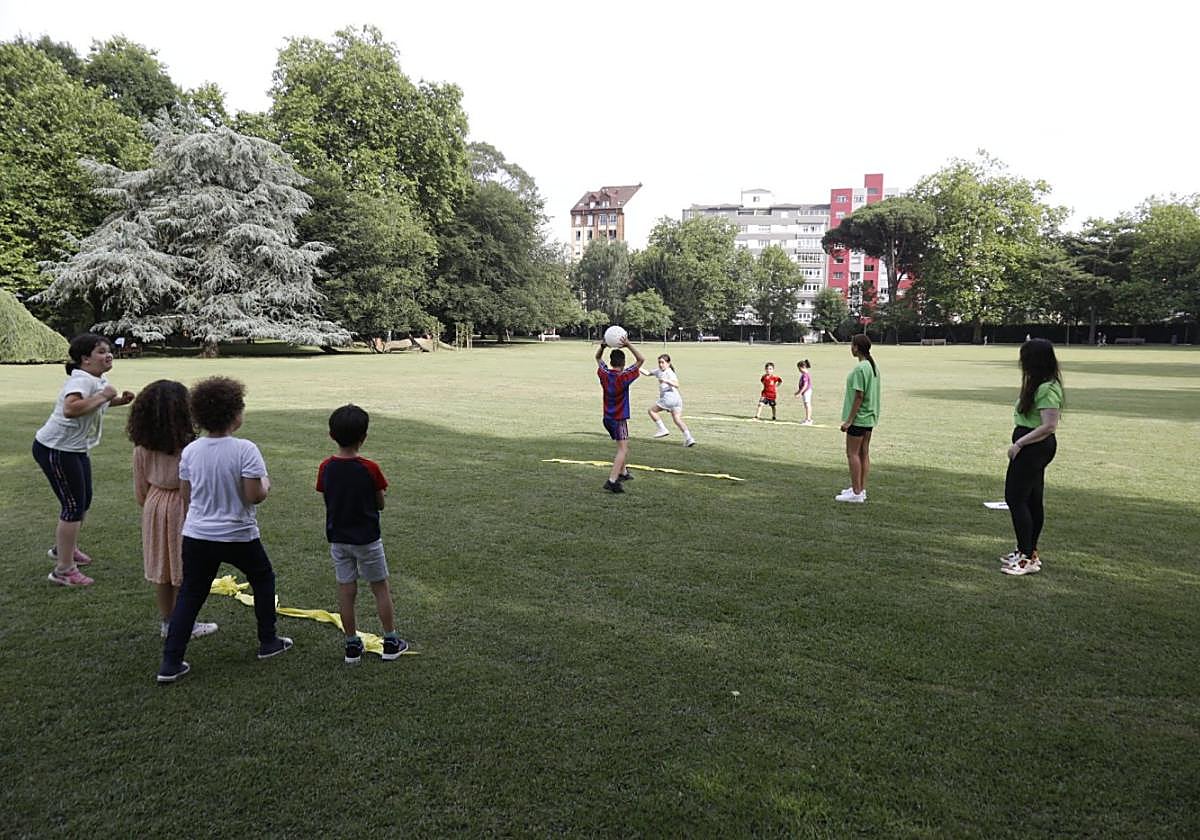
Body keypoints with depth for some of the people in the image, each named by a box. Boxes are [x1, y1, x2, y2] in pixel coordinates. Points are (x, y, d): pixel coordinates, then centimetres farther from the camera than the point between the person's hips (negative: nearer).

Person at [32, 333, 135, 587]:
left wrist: (118, 400, 10)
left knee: (84, 501, 21)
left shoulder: (97, 379, 7)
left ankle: (64, 548, 43)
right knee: (73, 506, -6)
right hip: (56, 450, -10)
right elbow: (70, 408, -43)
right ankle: (64, 570, 2)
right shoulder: (82, 379, -24)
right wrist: (102, 396, -33)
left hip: (75, 449, 10)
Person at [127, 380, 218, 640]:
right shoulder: (188, 446, -21)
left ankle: (166, 623, 27)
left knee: (161, 569, 16)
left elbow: (140, 491, 5)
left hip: (155, 505, 6)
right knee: (185, 571, 7)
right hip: (182, 507, -6)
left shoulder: (142, 446, -4)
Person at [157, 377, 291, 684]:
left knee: (189, 595, 11)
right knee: (263, 578, 21)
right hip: (239, 537, -3)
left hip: (197, 535, 3)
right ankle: (268, 642, 30)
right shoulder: (245, 449, -17)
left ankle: (170, 662, 8)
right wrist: (266, 484, 1)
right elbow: (255, 495, -19)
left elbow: (185, 497, 5)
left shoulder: (190, 451, -1)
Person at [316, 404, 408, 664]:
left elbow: (328, 500, 1)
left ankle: (352, 645, 19)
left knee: (346, 592, 11)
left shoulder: (325, 468, -8)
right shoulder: (370, 469, -18)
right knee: (380, 588, 11)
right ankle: (391, 642, 19)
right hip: (367, 539, -3)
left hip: (338, 538, 3)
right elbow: (380, 505, -7)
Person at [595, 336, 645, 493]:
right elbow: (641, 359, -16)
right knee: (623, 450, -10)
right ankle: (612, 481, -23)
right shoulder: (623, 377, -18)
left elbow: (598, 358, 16)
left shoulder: (604, 374, -3)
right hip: (620, 419, -7)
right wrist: (628, 345, -19)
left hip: (608, 418, 7)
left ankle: (623, 473, 36)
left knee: (624, 445, 26)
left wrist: (602, 346, -1)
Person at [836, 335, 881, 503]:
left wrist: (849, 420, -17)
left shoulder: (860, 369, -18)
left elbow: (859, 396, -20)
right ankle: (861, 489, 19)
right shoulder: (873, 366, 11)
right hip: (870, 418, 9)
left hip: (859, 418, -9)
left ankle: (856, 493, -1)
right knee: (864, 453, 12)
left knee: (852, 453, -3)